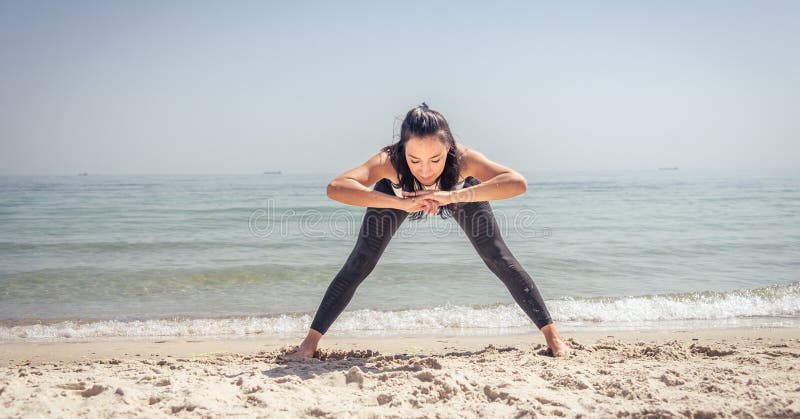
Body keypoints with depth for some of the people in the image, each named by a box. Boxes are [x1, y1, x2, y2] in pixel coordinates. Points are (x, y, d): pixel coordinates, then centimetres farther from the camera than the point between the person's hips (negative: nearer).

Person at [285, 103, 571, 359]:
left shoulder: (463, 159, -42)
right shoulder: (389, 162, -43)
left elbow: (518, 183, -56)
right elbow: (335, 187, -57)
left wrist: (453, 196, -64)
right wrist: (401, 203, -66)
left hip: (460, 192, 0)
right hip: (399, 192, 0)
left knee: (500, 259, -6)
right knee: (359, 264, -7)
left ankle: (551, 334, 9)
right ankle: (310, 342, 5)